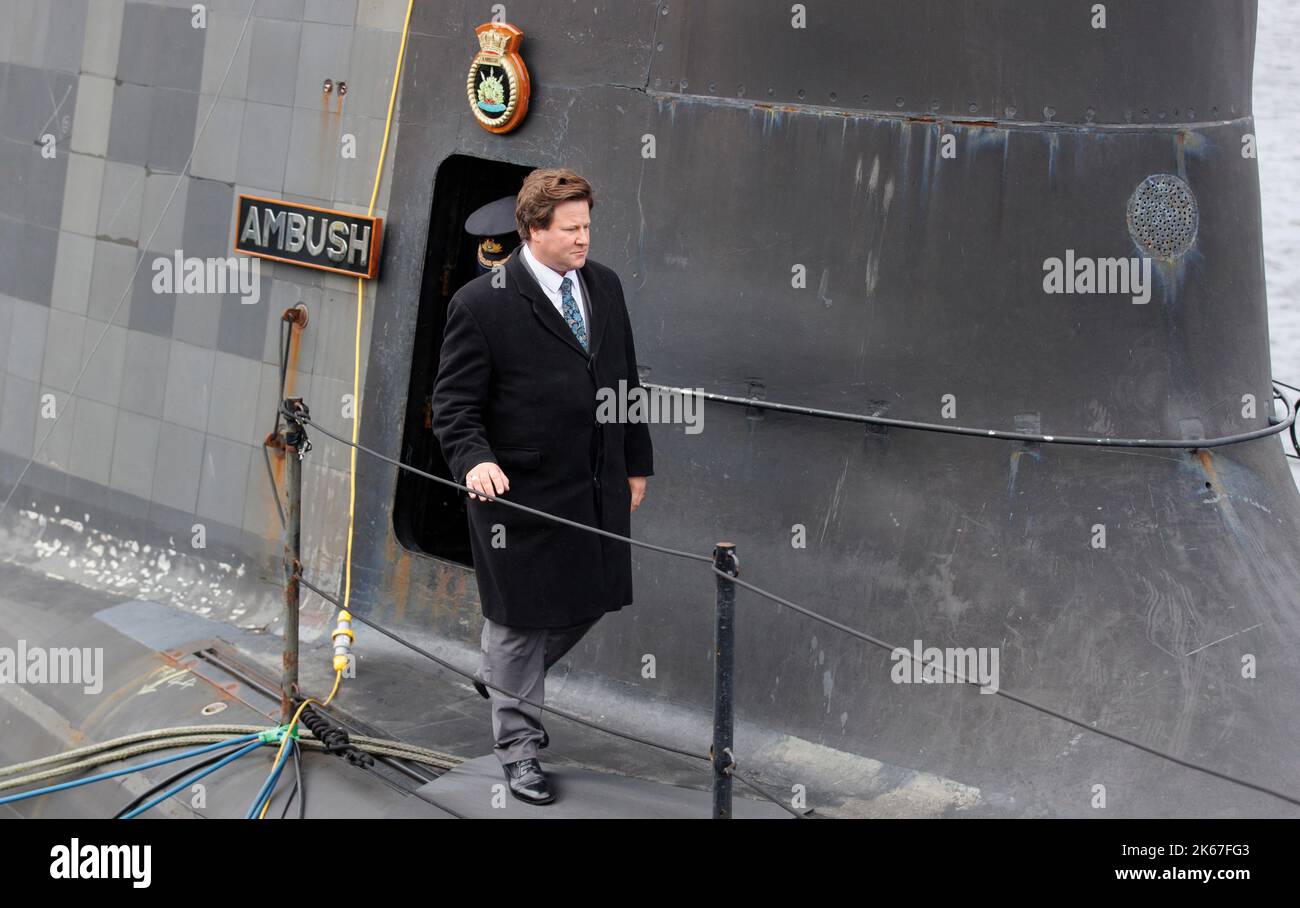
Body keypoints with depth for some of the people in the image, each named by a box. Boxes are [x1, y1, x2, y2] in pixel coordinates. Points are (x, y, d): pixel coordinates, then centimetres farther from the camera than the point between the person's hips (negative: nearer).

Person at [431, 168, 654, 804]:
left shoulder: (605, 285, 5)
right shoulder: (481, 304, -14)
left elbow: (624, 379, 14)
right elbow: (455, 402, -11)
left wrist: (636, 463, 15)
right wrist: (474, 461, -28)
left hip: (598, 489, 6)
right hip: (522, 491, -6)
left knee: (588, 602, 17)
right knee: (520, 620, 7)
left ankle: (498, 676, 44)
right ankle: (519, 747, 25)